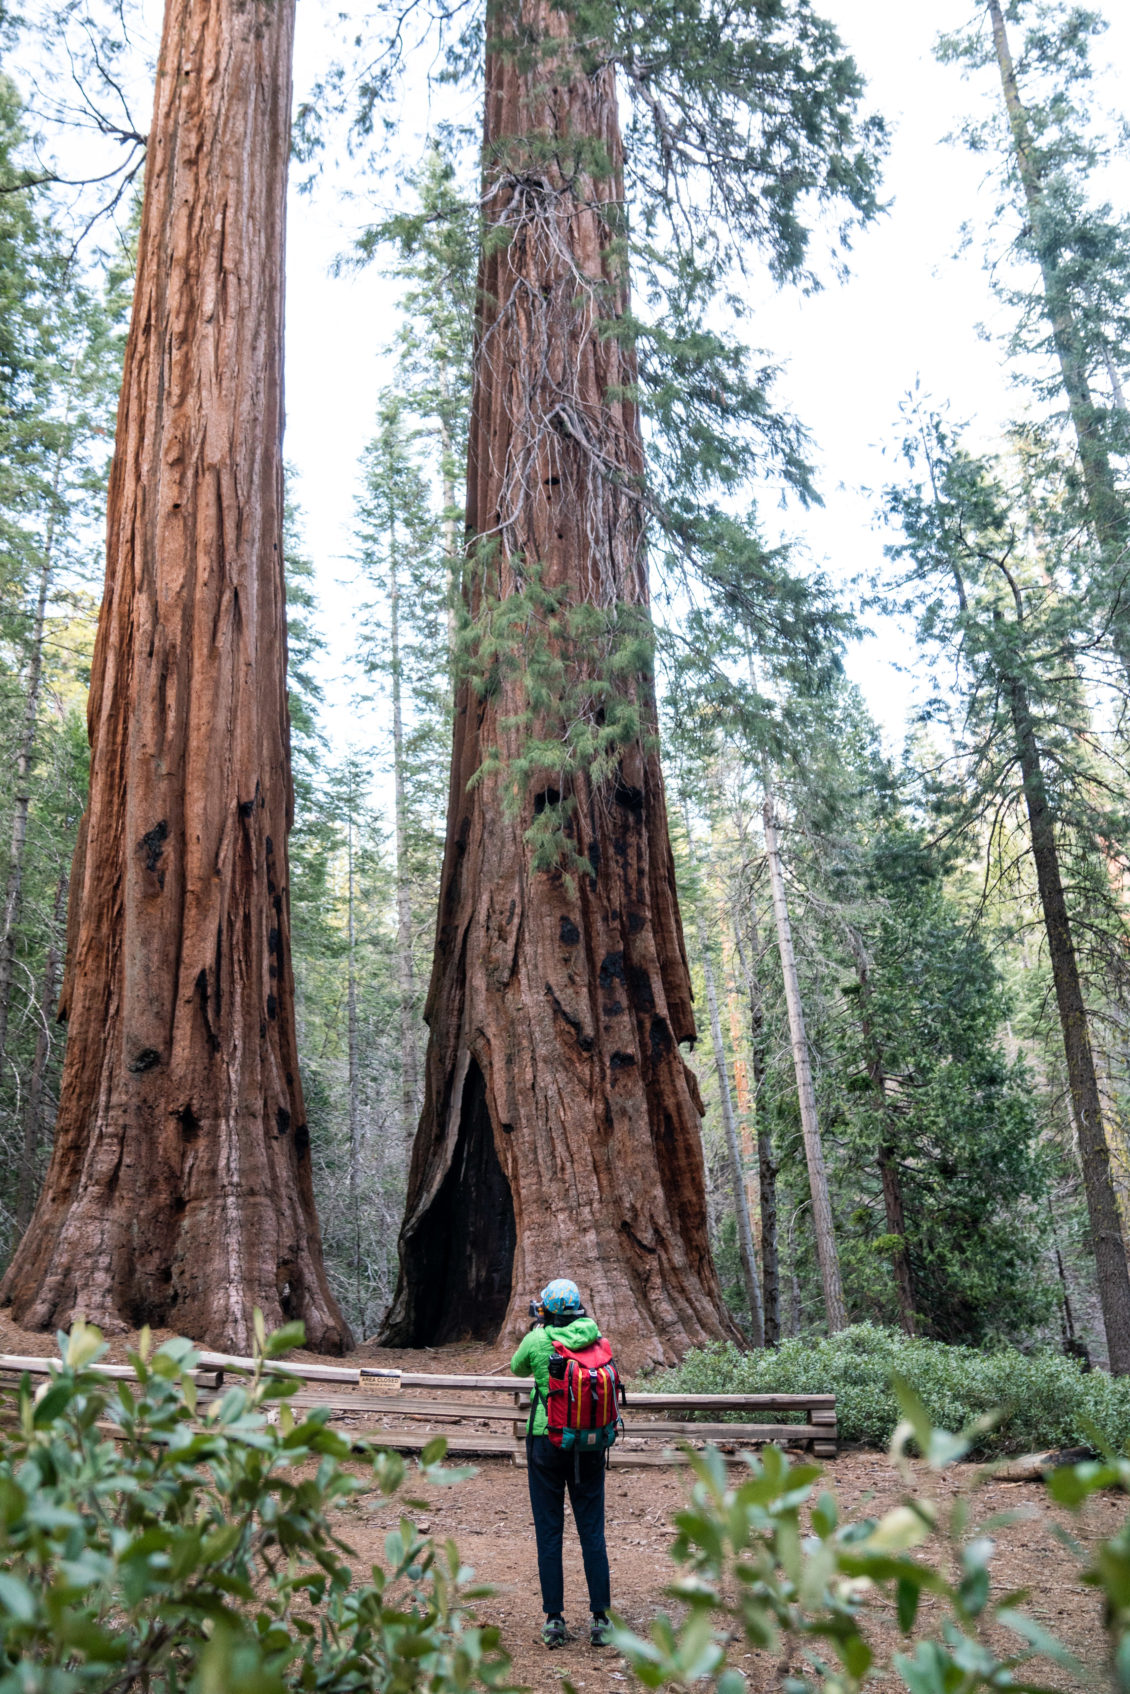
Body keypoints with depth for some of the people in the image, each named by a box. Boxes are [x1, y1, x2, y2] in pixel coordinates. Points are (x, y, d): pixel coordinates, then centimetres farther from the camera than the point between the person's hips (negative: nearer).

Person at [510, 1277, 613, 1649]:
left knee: (549, 1533, 8)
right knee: (592, 1532, 10)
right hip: (590, 1445, 2)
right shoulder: (594, 1336, -6)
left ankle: (554, 1620, 12)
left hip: (546, 1443, -2)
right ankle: (600, 1620, 13)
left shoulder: (537, 1340, -11)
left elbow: (518, 1368, 9)